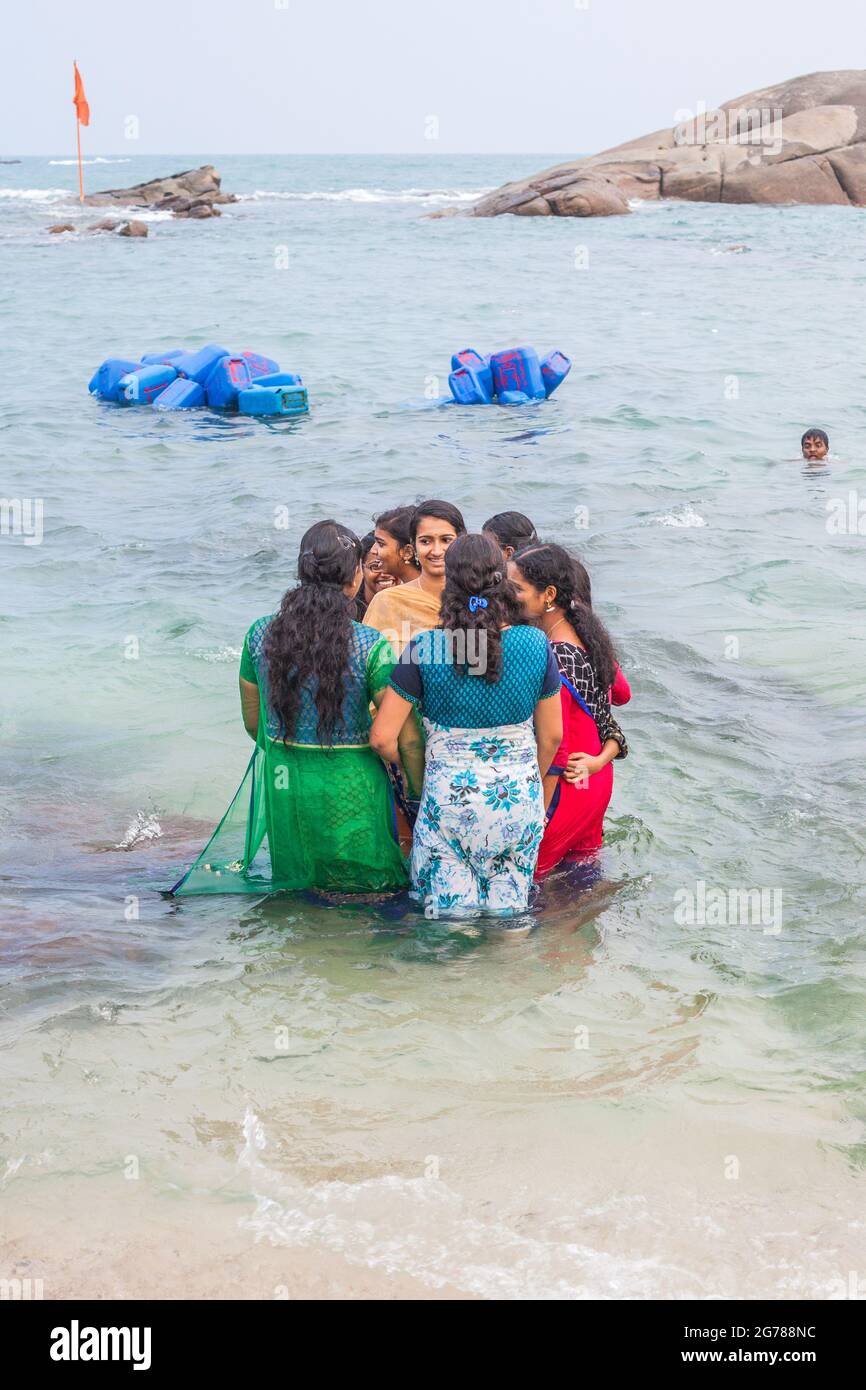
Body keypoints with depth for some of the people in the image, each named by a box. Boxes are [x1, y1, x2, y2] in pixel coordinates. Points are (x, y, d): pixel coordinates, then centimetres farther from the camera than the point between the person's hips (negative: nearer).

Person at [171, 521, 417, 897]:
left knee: (296, 877, 24)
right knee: (374, 883, 14)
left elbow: (253, 721, 8)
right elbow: (404, 735, -13)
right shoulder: (370, 646, -15)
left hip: (282, 783, 4)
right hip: (351, 789, -4)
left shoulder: (260, 634, -4)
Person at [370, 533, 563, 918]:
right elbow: (551, 737, 3)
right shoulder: (536, 644, -6)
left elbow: (382, 738, -10)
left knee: (449, 911, 10)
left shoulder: (424, 649, -12)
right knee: (508, 908, 15)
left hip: (448, 799, -2)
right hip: (518, 800, 2)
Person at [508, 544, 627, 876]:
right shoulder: (590, 636, 2)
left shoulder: (553, 659, -26)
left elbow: (554, 747, -24)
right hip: (598, 785, 10)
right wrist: (600, 759, 5)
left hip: (564, 788, -10)